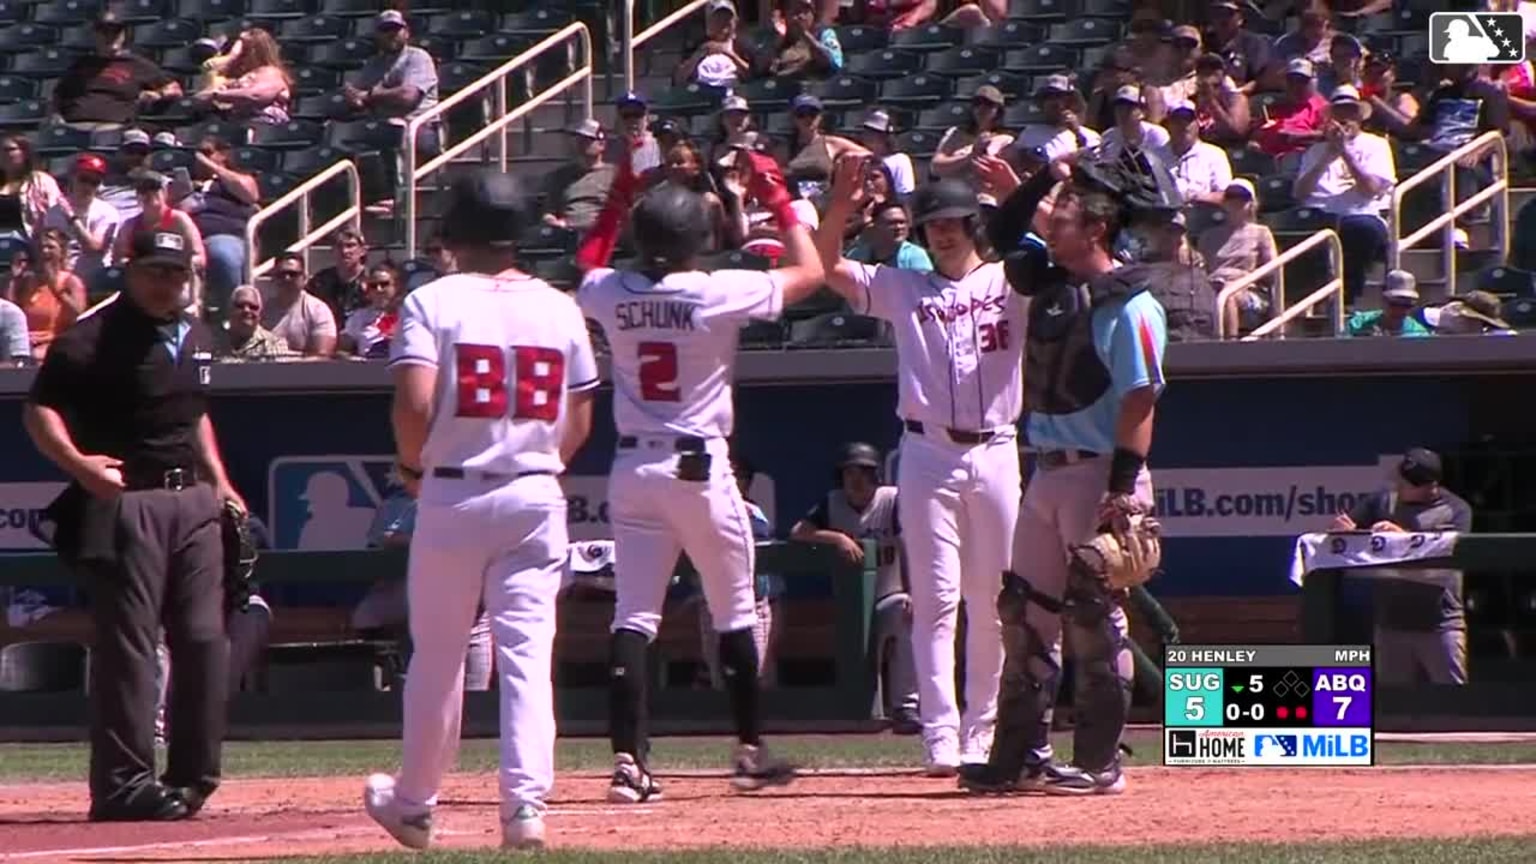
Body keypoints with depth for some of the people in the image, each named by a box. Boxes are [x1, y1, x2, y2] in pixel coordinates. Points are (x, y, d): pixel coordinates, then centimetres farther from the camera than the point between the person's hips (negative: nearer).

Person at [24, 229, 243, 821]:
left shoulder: (196, 338, 16)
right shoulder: (92, 338, -9)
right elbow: (40, 409, -13)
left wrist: (218, 481, 20)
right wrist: (77, 463, -28)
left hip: (192, 500, 7)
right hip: (124, 501, -7)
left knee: (204, 639, 5)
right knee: (127, 642, -7)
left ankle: (191, 777, 14)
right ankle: (124, 783, -6)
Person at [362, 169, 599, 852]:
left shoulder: (433, 303, -6)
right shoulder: (560, 309, 6)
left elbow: (414, 403, -17)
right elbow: (580, 422, 8)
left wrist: (411, 465, 0)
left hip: (452, 495, -2)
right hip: (537, 497, 2)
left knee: (436, 655, 11)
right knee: (527, 655, -2)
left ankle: (413, 802, 25)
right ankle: (526, 804, -15)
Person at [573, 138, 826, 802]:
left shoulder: (609, 294, -1)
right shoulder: (719, 294, -12)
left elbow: (588, 263, 26)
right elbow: (809, 272, -1)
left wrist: (620, 194, 25)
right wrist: (778, 197, 7)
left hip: (633, 468, 3)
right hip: (700, 468, -3)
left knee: (633, 615, 1)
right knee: (734, 614, 11)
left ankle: (629, 760, -10)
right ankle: (751, 753, 17)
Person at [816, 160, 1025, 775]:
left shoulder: (1011, 282, 7)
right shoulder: (903, 288, 9)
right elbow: (827, 267, -1)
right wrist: (840, 209, -18)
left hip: (996, 452, 1)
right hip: (928, 455, -1)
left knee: (993, 603, 5)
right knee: (935, 601, -5)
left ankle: (981, 733, 13)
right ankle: (941, 738, -10)